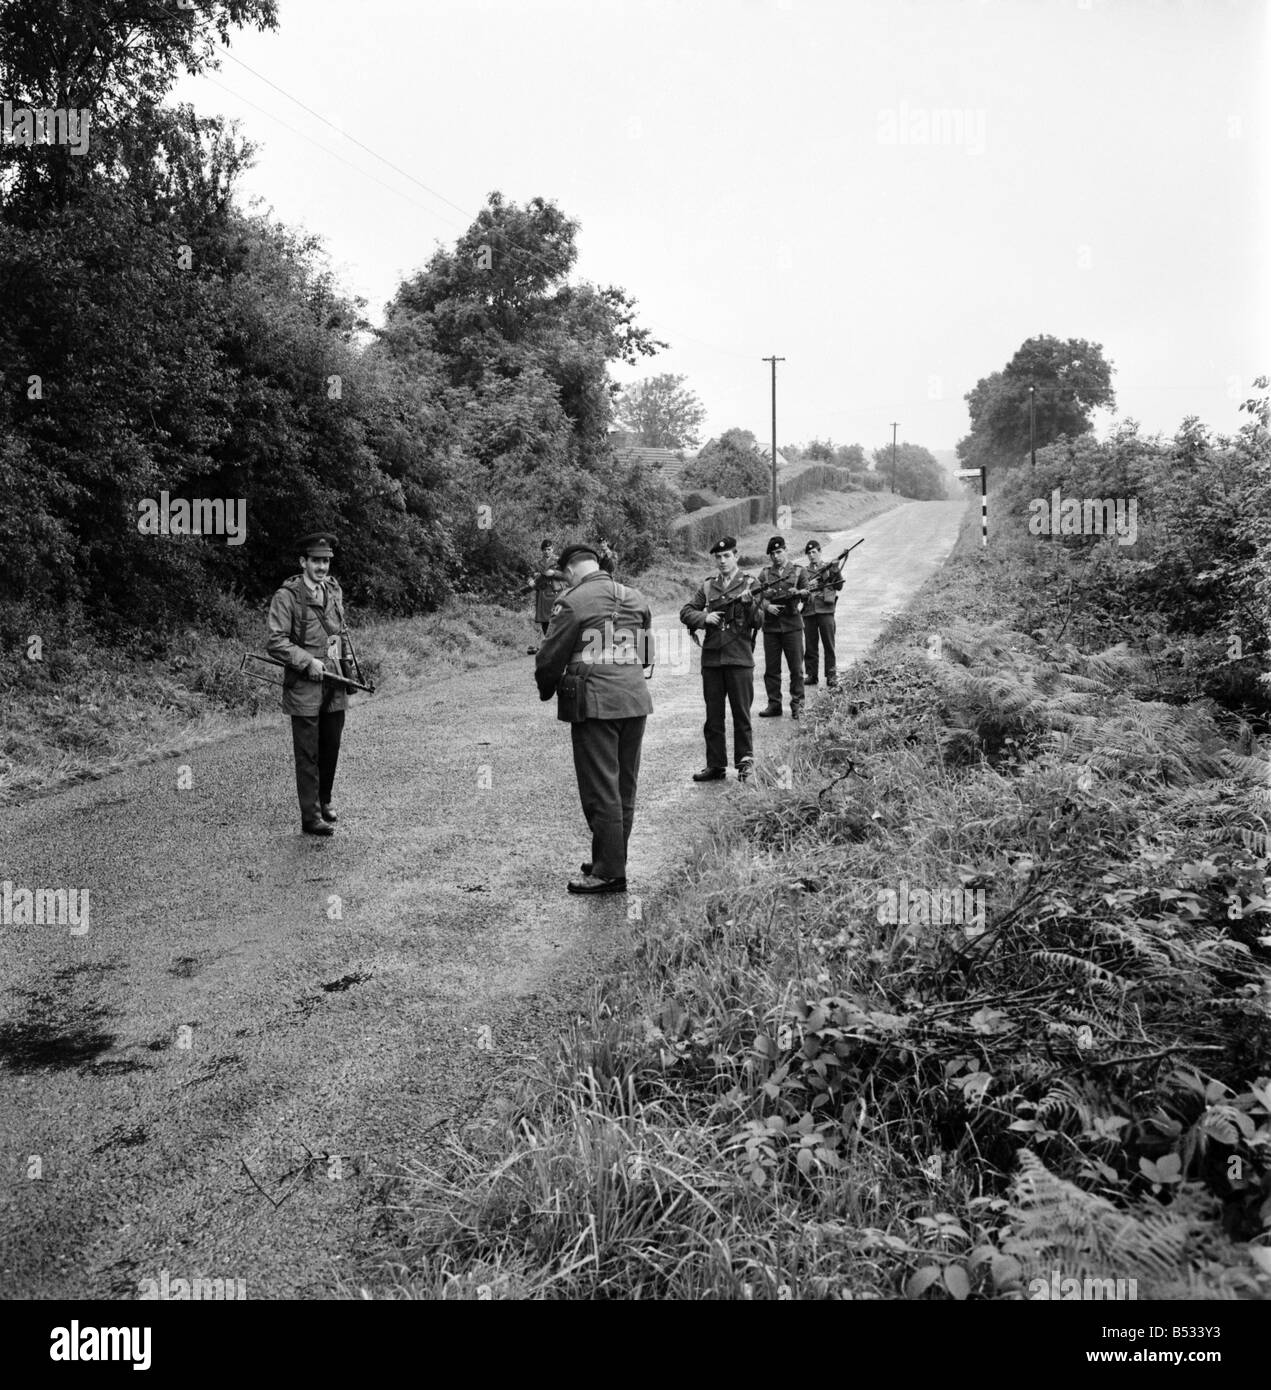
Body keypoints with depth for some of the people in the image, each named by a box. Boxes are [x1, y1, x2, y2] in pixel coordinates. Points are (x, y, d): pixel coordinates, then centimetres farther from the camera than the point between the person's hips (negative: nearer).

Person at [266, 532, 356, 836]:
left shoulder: (334, 590, 10)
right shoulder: (287, 596, -10)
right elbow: (275, 642, -13)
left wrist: (348, 664, 10)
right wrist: (308, 662, -19)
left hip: (334, 684, 6)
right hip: (304, 686, -6)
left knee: (331, 747, 14)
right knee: (308, 754, 0)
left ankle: (323, 801, 33)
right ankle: (311, 817, 7)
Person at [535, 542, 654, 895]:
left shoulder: (573, 601, -8)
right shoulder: (637, 599, 12)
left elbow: (551, 657, -6)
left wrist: (546, 690, 12)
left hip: (595, 704, -7)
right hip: (635, 700, 7)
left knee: (600, 790, -1)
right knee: (624, 787, 14)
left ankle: (609, 872, 2)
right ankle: (612, 859, 25)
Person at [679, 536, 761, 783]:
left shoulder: (749, 584, 2)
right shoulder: (708, 585, 10)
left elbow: (757, 622, -3)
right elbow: (685, 612, 10)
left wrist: (748, 602, -21)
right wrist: (704, 617, -8)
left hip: (739, 658, -3)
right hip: (711, 658, 3)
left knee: (741, 713, 2)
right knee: (713, 715, 8)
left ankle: (744, 761, 14)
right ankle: (716, 765, 15)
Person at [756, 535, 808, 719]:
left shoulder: (799, 571, 6)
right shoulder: (764, 573, 11)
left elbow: (808, 594, -1)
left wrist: (798, 593, -22)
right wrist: (767, 606, -15)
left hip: (792, 625, -2)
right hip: (770, 626, 2)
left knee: (796, 667, -1)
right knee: (771, 668, 5)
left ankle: (797, 704, 7)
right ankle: (774, 704, 13)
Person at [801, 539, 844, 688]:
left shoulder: (828, 568, 10)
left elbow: (839, 586, 0)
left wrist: (836, 571, -13)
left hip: (826, 610, -2)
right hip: (808, 612, 2)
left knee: (829, 644, -2)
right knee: (810, 646, 4)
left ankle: (831, 675, 2)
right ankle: (810, 675, 12)